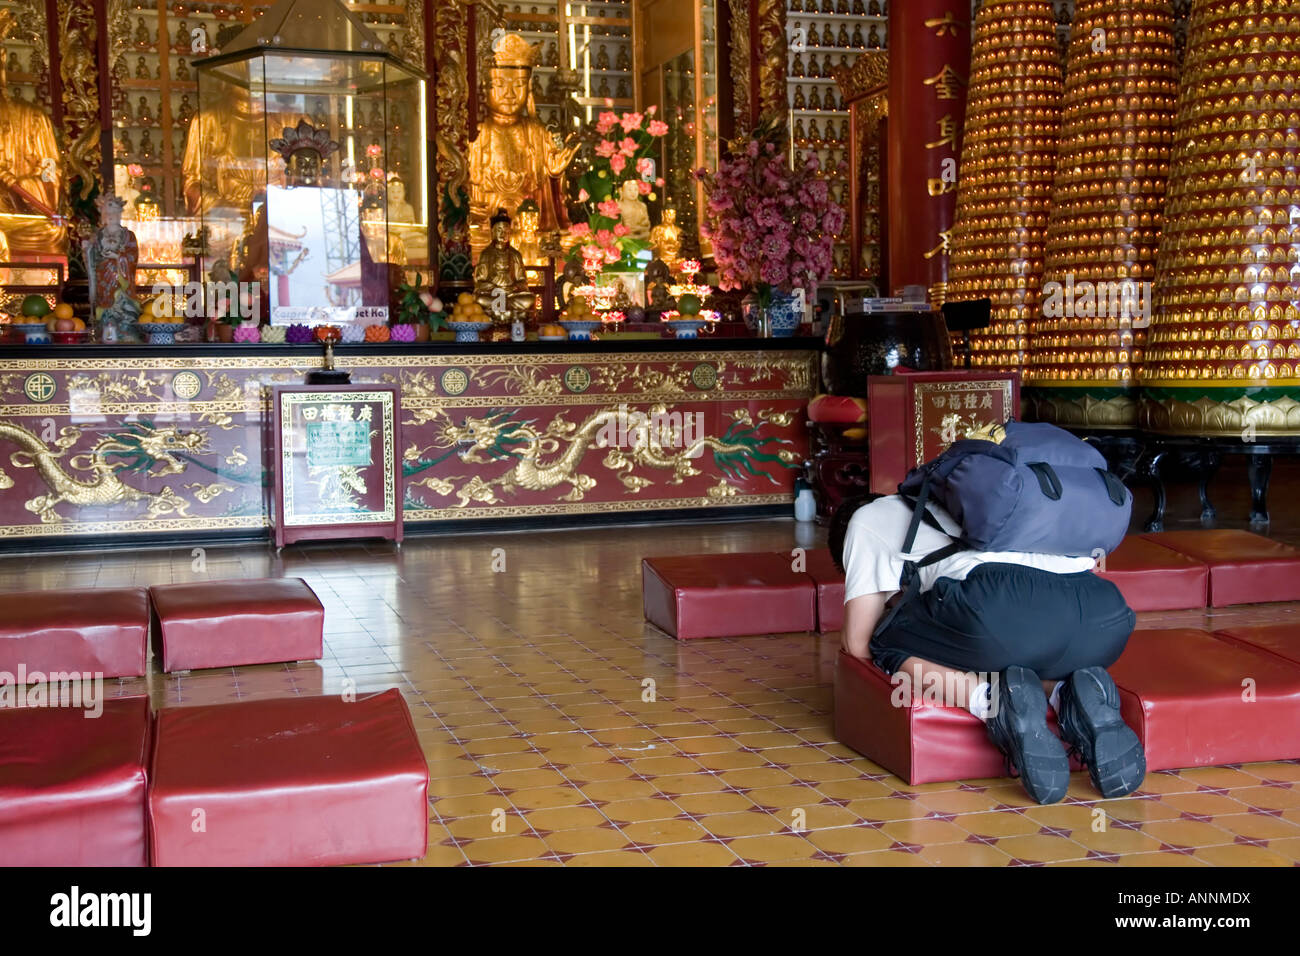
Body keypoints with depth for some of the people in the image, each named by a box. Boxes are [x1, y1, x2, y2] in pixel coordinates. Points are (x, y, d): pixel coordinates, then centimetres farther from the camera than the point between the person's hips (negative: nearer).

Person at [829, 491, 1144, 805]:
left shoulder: (867, 518, 28)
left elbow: (858, 643, 22)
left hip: (998, 606, -6)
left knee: (887, 644, 18)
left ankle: (990, 698, -9)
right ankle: (1066, 693, 2)